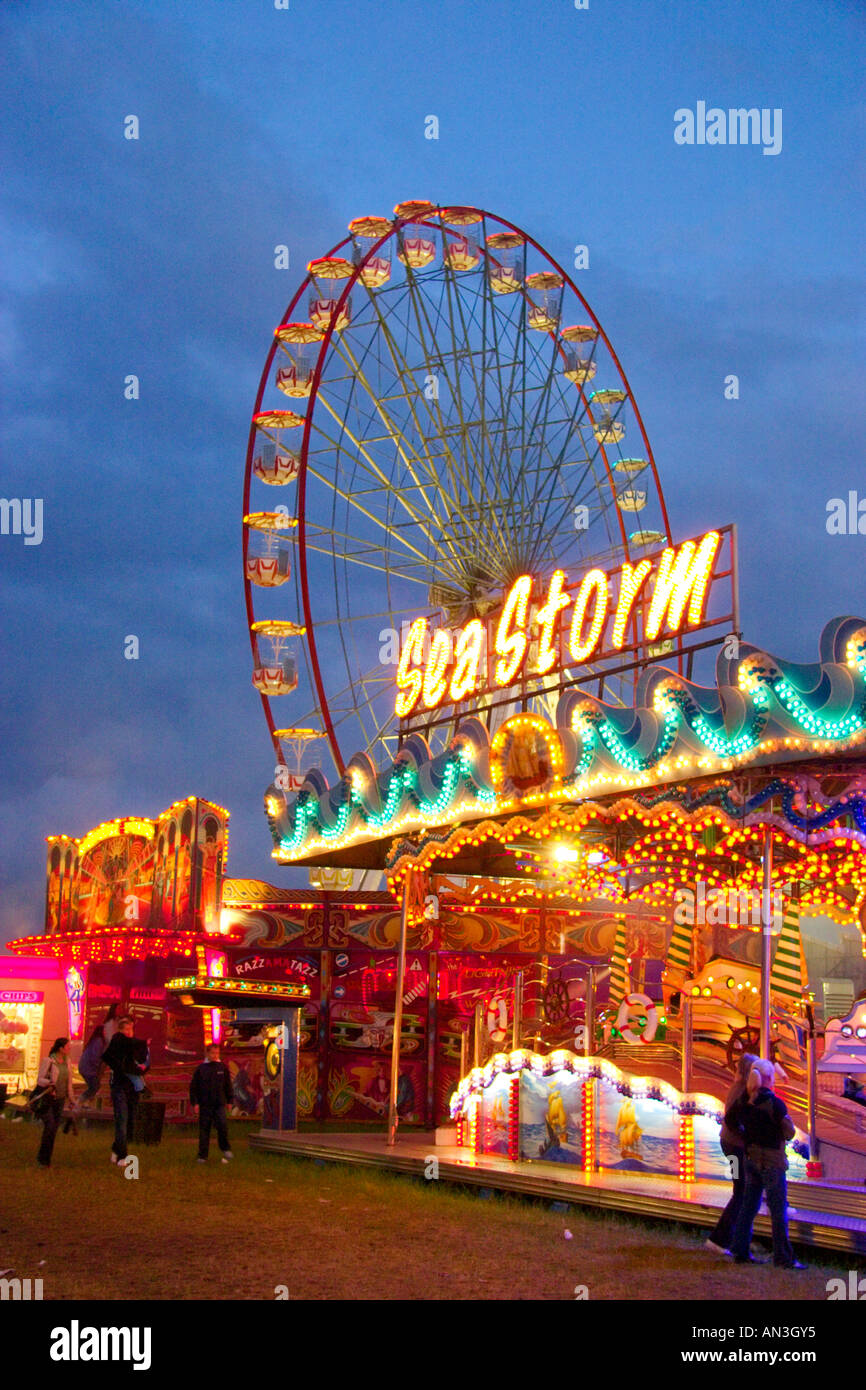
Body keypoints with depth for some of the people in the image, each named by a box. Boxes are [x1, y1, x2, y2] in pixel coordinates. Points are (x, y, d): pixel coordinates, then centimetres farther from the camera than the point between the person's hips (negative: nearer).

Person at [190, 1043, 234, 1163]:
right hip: (205, 1105, 0)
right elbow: (193, 1087, 3)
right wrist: (194, 1103, -3)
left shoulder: (223, 1067, 6)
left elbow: (228, 1085, 14)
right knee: (204, 1130, 3)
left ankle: (224, 1148, 7)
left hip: (219, 1104, 0)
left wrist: (229, 1100, 12)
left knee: (223, 1125, -15)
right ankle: (202, 1155, 12)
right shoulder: (201, 1068, 2)